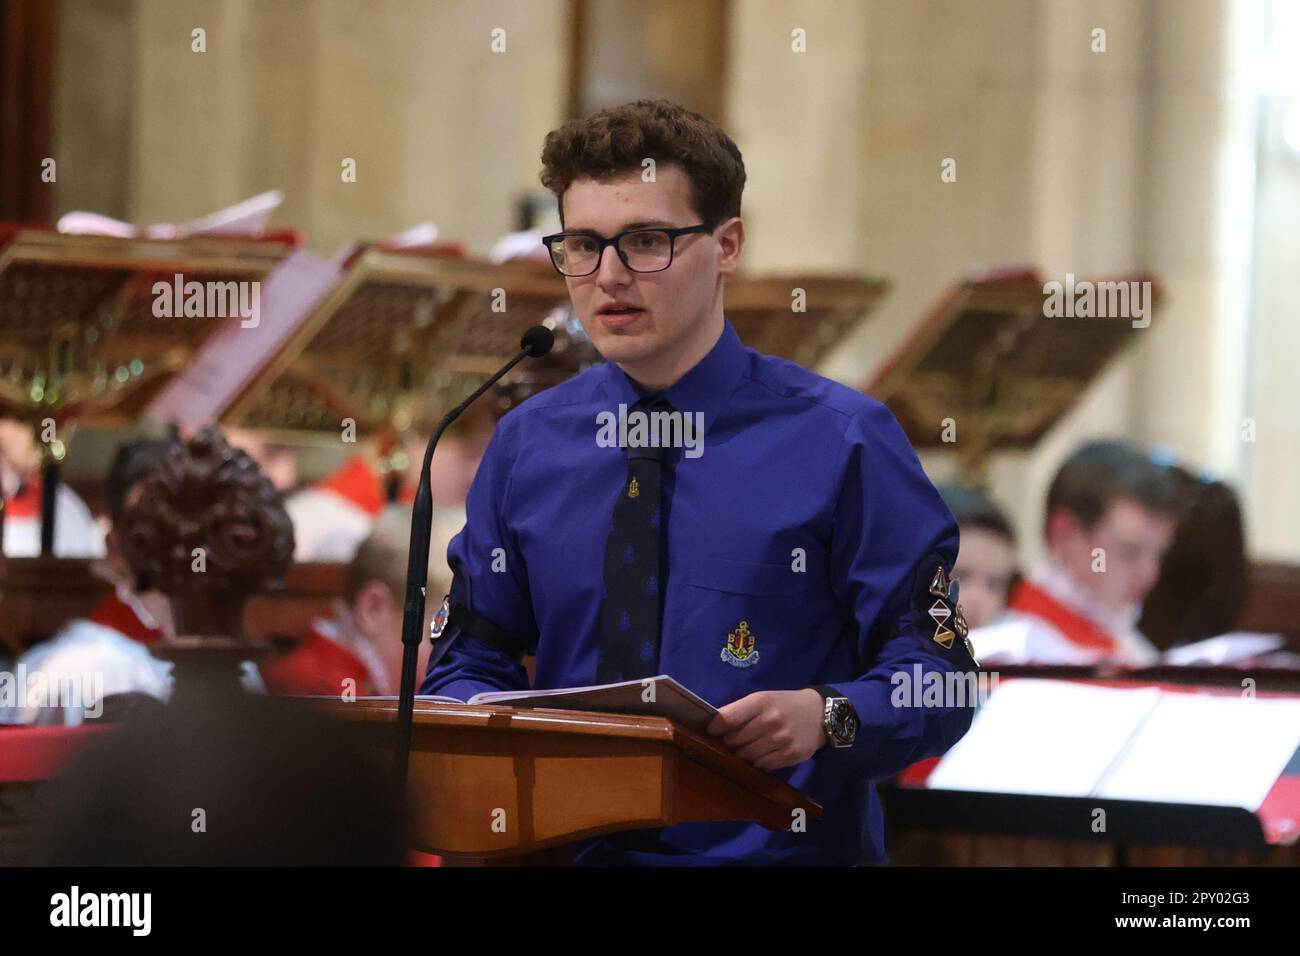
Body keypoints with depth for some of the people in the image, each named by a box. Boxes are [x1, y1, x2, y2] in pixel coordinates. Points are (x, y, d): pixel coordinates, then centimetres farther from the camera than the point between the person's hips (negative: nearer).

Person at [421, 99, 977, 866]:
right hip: (571, 847, 3)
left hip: (776, 847, -2)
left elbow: (937, 683, 0)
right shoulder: (525, 447, 11)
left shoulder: (843, 443, 1)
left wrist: (825, 717, -19)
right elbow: (468, 659, 17)